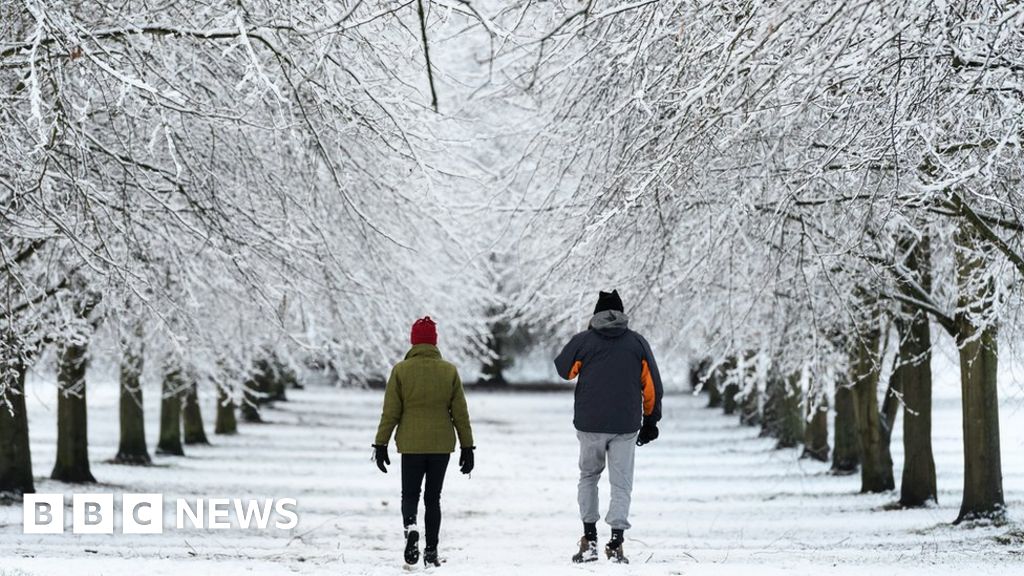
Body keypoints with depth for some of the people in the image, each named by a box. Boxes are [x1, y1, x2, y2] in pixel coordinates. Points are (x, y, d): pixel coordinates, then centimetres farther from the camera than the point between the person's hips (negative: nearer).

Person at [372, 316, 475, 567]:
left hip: (411, 445, -1)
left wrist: (381, 445, 2)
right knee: (433, 497, 11)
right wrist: (467, 447, 9)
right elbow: (461, 414, 3)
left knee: (410, 494, 9)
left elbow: (390, 412, -4)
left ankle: (410, 526, -21)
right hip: (441, 445, 2)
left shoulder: (401, 370, -4)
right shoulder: (449, 371, 1)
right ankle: (431, 551, 7)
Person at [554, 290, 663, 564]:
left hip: (590, 424, 0)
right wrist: (651, 421, 14)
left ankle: (589, 539, 13)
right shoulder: (637, 342, 2)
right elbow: (652, 385, 5)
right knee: (621, 484, 4)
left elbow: (563, 370, 13)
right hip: (626, 427, 0)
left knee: (588, 477, 19)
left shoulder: (583, 341, -3)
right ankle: (616, 543, -11)